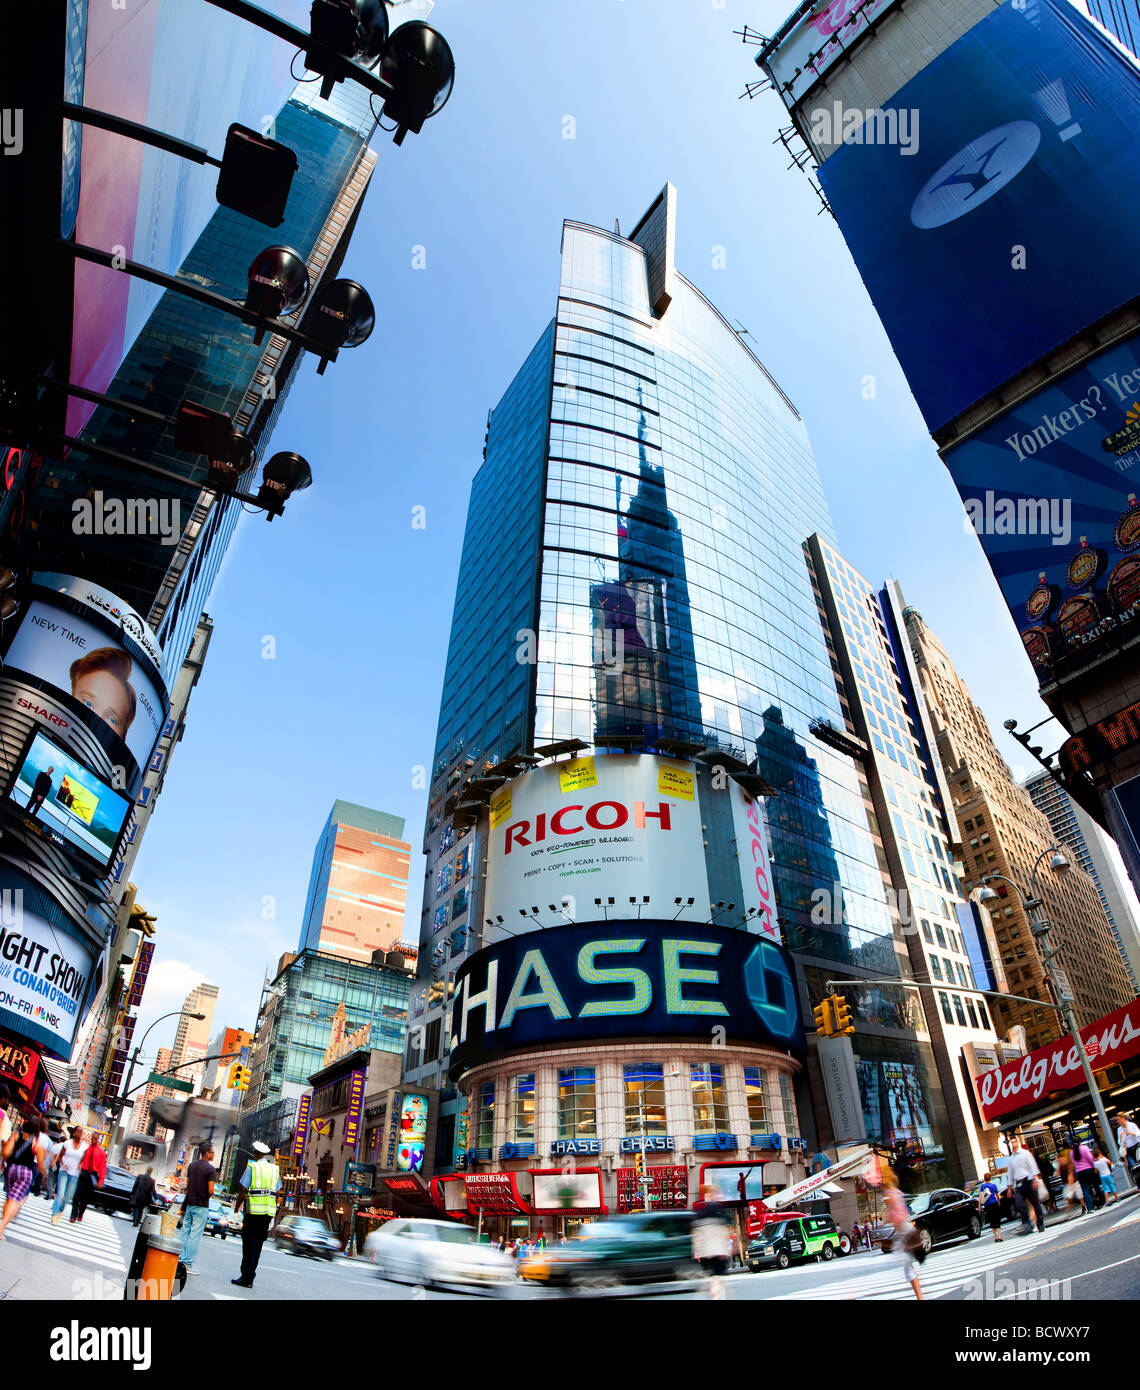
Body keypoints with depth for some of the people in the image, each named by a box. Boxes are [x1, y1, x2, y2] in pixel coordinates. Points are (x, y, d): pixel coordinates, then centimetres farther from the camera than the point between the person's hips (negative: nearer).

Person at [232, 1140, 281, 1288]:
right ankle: (249, 1275, 16)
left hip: (254, 1211, -5)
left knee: (249, 1244, 0)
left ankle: (246, 1278, -2)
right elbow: (277, 1194, 14)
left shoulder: (252, 1167, -3)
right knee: (258, 1244, 12)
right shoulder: (275, 1169, 14)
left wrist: (236, 1209, 4)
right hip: (269, 1211, 5)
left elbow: (243, 1191, -7)